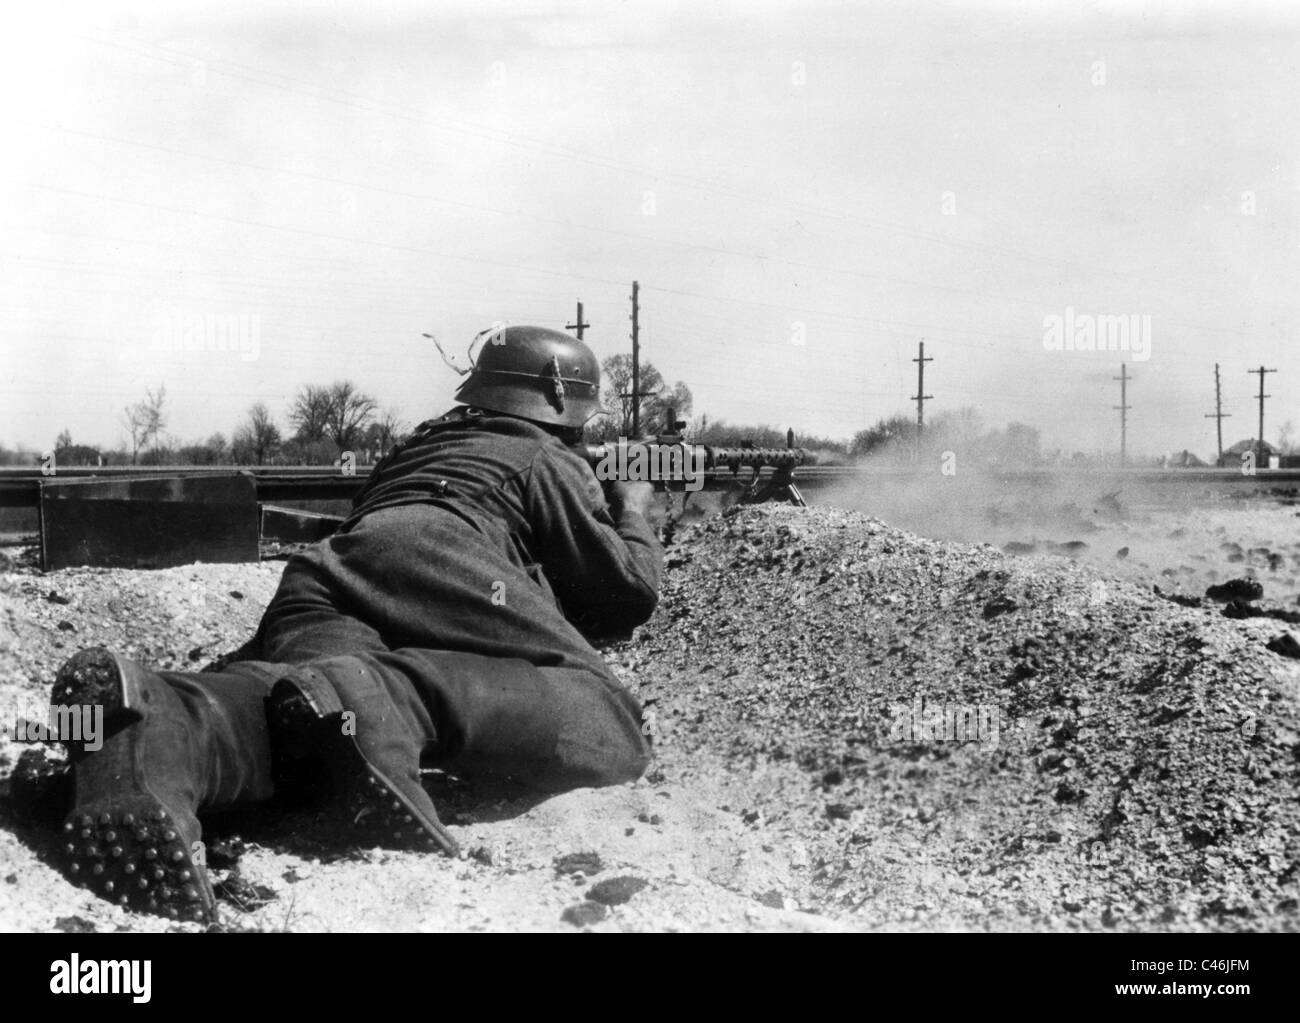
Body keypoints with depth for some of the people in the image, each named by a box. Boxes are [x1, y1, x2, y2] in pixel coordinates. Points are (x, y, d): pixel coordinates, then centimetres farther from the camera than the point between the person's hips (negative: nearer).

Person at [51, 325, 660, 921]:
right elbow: (628, 597, 21)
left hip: (321, 578, 6)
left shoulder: (417, 445, 42)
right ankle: (371, 698, -41)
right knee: (608, 728, -16)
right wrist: (632, 511, 41)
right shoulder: (551, 460, 25)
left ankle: (165, 723, -58)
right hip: (437, 560, -6)